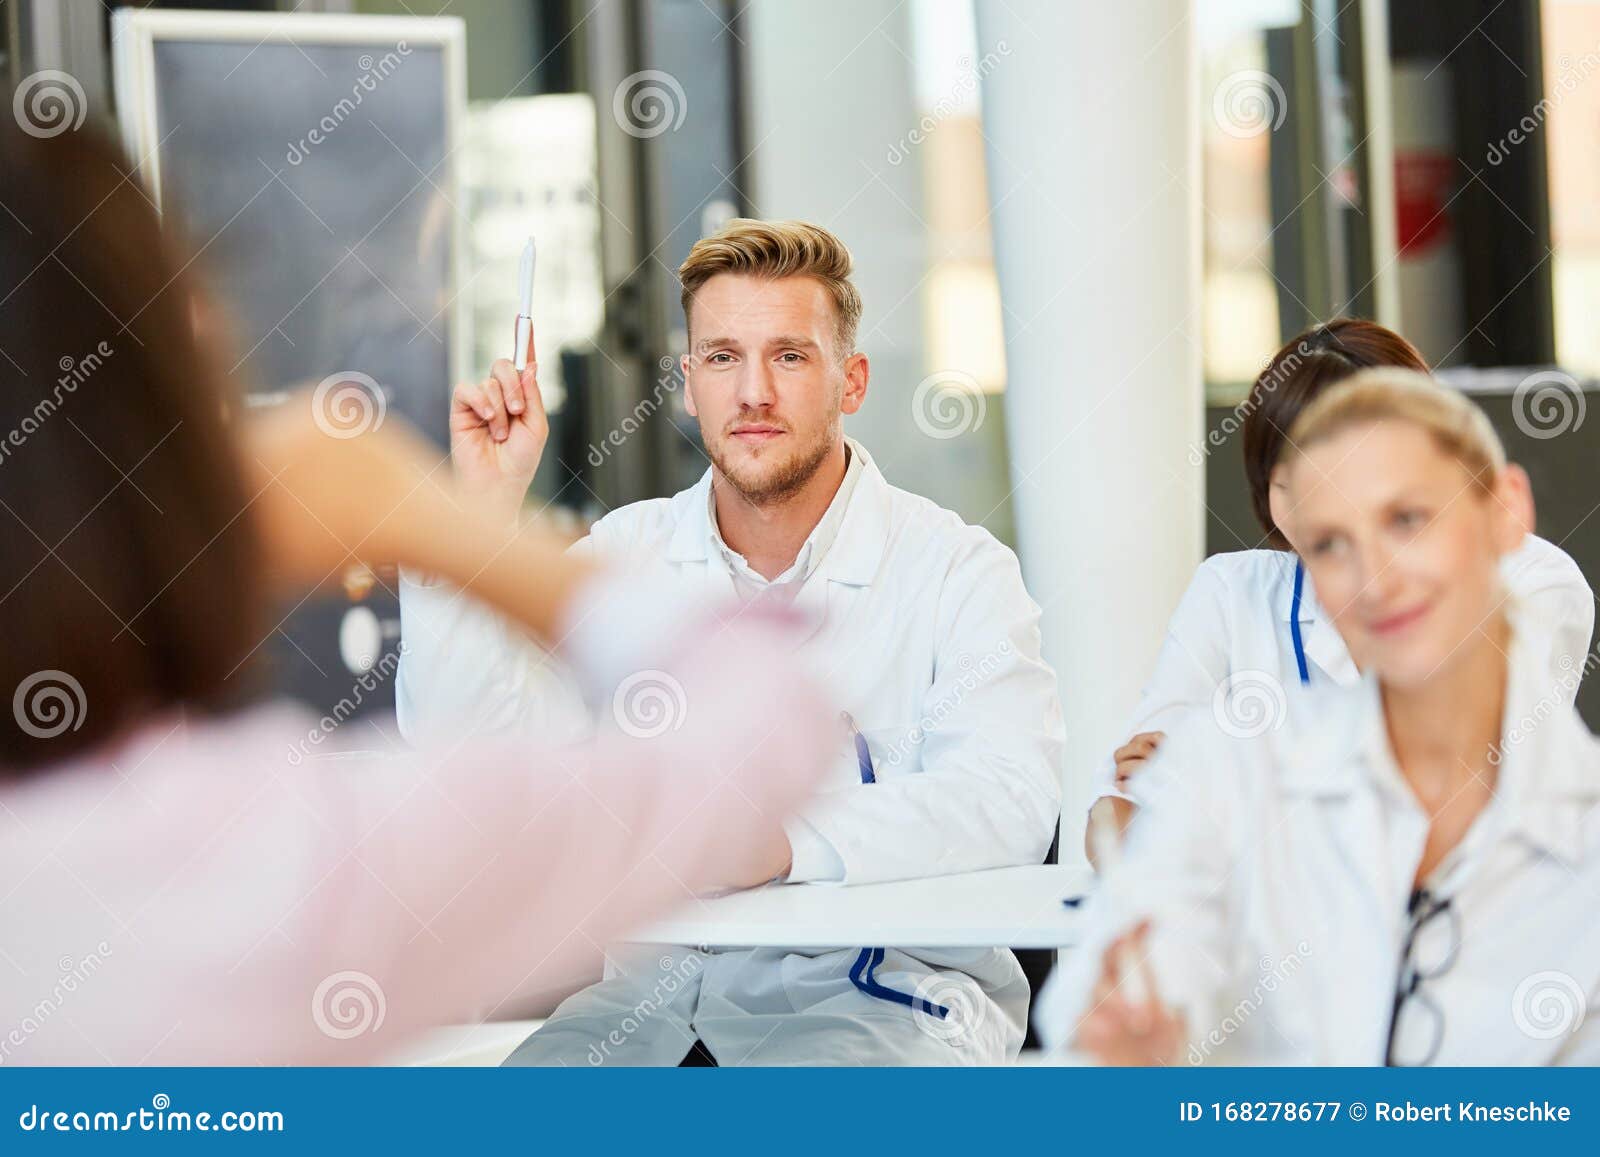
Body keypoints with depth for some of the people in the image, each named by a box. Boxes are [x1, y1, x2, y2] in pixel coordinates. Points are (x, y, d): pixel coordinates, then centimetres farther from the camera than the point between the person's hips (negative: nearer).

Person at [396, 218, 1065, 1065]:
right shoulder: (625, 557, 11)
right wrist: (484, 510, -7)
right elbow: (464, 746, 1)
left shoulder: (956, 568, -1)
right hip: (662, 987, 4)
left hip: (888, 989, -3)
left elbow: (1008, 800, -18)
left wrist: (786, 844, -31)